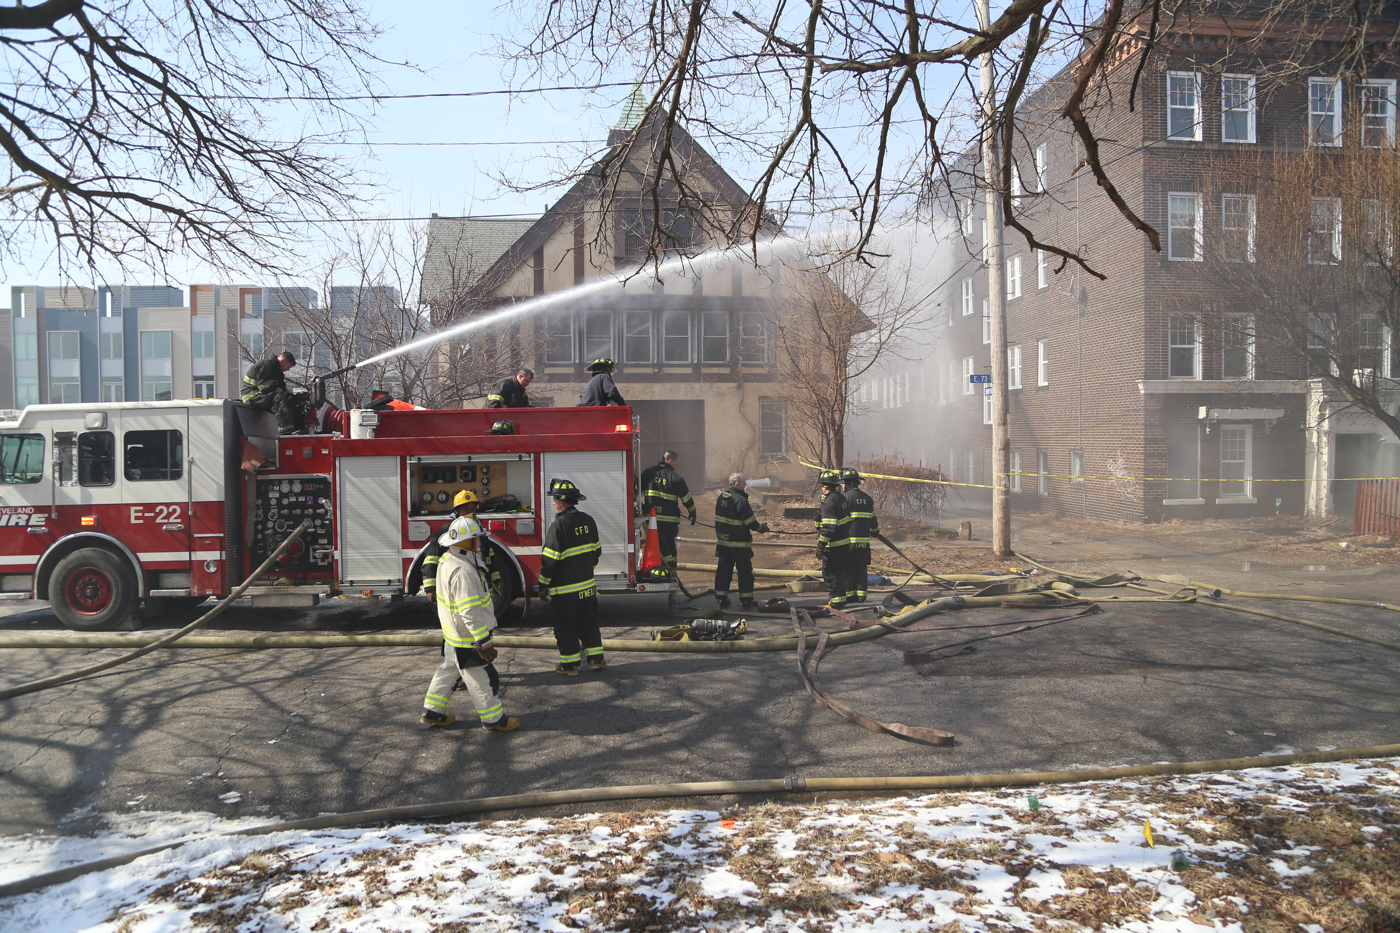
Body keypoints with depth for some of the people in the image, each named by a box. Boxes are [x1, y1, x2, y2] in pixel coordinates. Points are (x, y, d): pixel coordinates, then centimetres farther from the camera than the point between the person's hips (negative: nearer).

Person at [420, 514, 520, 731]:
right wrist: (483, 642, -27)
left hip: (452, 632, 10)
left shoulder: (448, 560, 3)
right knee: (477, 678, 3)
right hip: (467, 636, -10)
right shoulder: (462, 571, -30)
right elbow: (469, 613, -31)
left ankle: (433, 711, 33)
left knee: (448, 670, 22)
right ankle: (493, 718, 15)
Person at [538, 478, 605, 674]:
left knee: (566, 626, 5)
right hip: (587, 587, 6)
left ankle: (570, 664, 13)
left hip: (564, 588, -6)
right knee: (589, 622, 17)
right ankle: (596, 658, 21)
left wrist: (543, 586, -8)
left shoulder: (559, 525, -19)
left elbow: (549, 560, -18)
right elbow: (596, 551, 13)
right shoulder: (588, 520, 3)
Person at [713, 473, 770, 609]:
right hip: (739, 543, -7)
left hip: (722, 541, 7)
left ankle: (721, 598, 15)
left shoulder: (721, 497, 5)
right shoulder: (741, 500, -20)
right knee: (745, 571, 4)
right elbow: (751, 523, -16)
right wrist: (762, 527, 2)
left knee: (723, 569, 12)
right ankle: (746, 600, 9)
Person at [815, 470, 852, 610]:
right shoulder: (842, 498, 9)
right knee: (840, 572, 19)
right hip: (845, 544, 9)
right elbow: (848, 521, 16)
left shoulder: (829, 501, -20)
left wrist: (820, 545, -18)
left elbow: (829, 527, -24)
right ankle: (840, 598, 27)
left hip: (833, 546, -9)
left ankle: (837, 601, 3)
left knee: (831, 573, 0)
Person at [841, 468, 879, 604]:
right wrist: (875, 531, 40)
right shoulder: (867, 498, 12)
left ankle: (850, 595, 2)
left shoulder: (844, 497, -8)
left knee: (847, 568, 2)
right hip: (864, 540, 5)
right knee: (861, 568, 9)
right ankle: (861, 595, 9)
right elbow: (873, 519, 21)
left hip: (848, 539, -5)